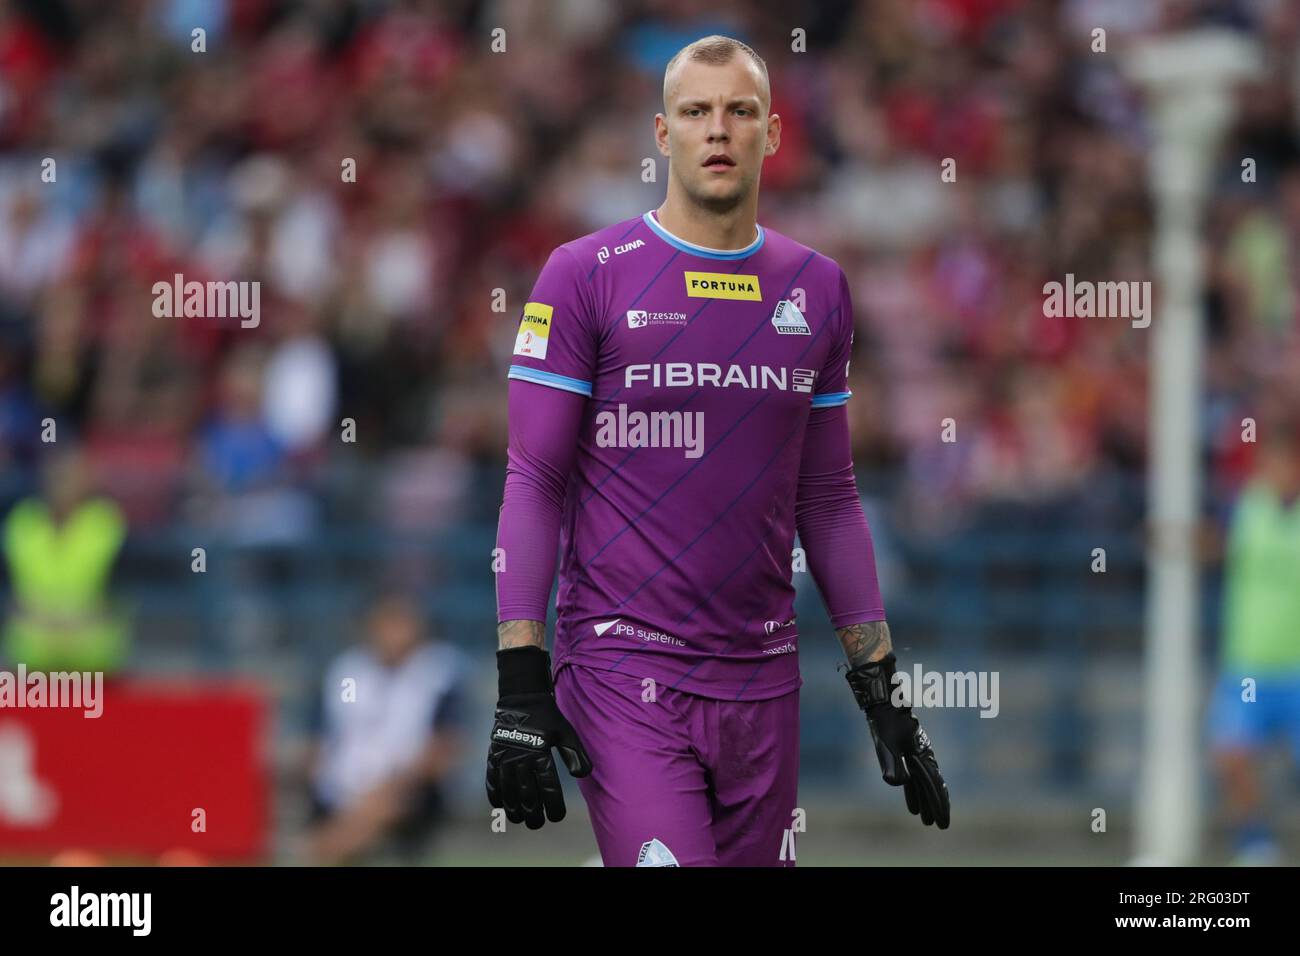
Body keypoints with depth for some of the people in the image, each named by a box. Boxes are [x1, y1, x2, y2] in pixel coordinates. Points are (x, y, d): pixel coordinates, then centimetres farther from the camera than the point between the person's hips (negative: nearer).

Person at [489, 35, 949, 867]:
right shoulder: (586, 276, -2)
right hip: (623, 670, -5)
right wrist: (519, 690, -11)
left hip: (763, 675, 5)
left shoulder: (817, 289, 11)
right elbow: (533, 481, -4)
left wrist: (881, 690, 12)